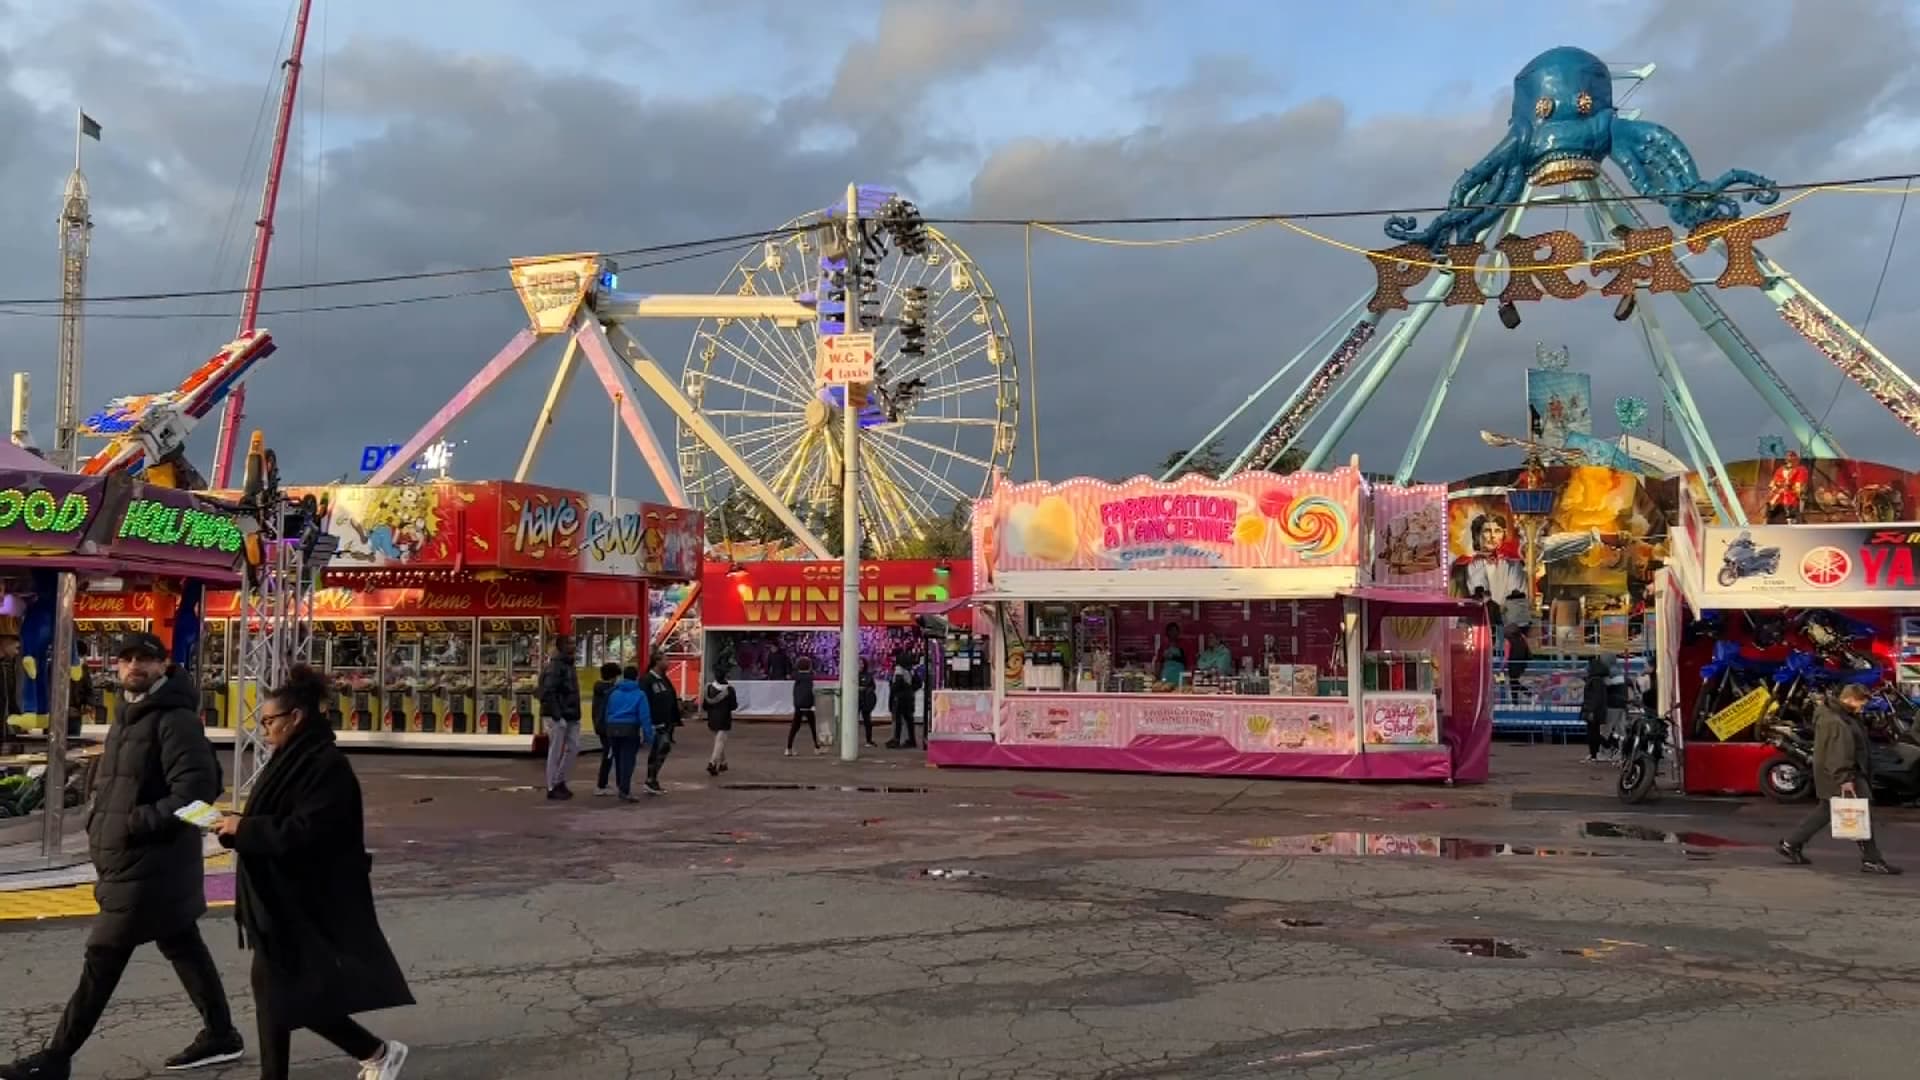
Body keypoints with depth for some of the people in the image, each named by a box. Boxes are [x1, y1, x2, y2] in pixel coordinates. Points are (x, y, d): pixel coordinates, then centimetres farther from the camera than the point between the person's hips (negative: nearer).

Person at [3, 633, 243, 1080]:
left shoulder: (176, 720, -14)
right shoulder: (127, 720, 17)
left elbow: (197, 787, -24)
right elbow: (111, 787, 26)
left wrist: (140, 823, -23)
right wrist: (99, 825, 10)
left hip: (150, 867, -10)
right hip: (132, 863, 10)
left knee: (103, 959, -2)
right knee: (184, 949, 13)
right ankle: (220, 1034, 21)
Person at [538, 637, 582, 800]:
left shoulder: (568, 666, 16)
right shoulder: (554, 666, -13)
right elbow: (548, 693, -22)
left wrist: (575, 714, 15)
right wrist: (557, 716, -24)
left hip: (570, 717, 9)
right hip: (558, 717, -9)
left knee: (574, 747, 9)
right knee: (556, 752, -2)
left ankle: (560, 781, 20)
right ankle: (552, 788, 6)